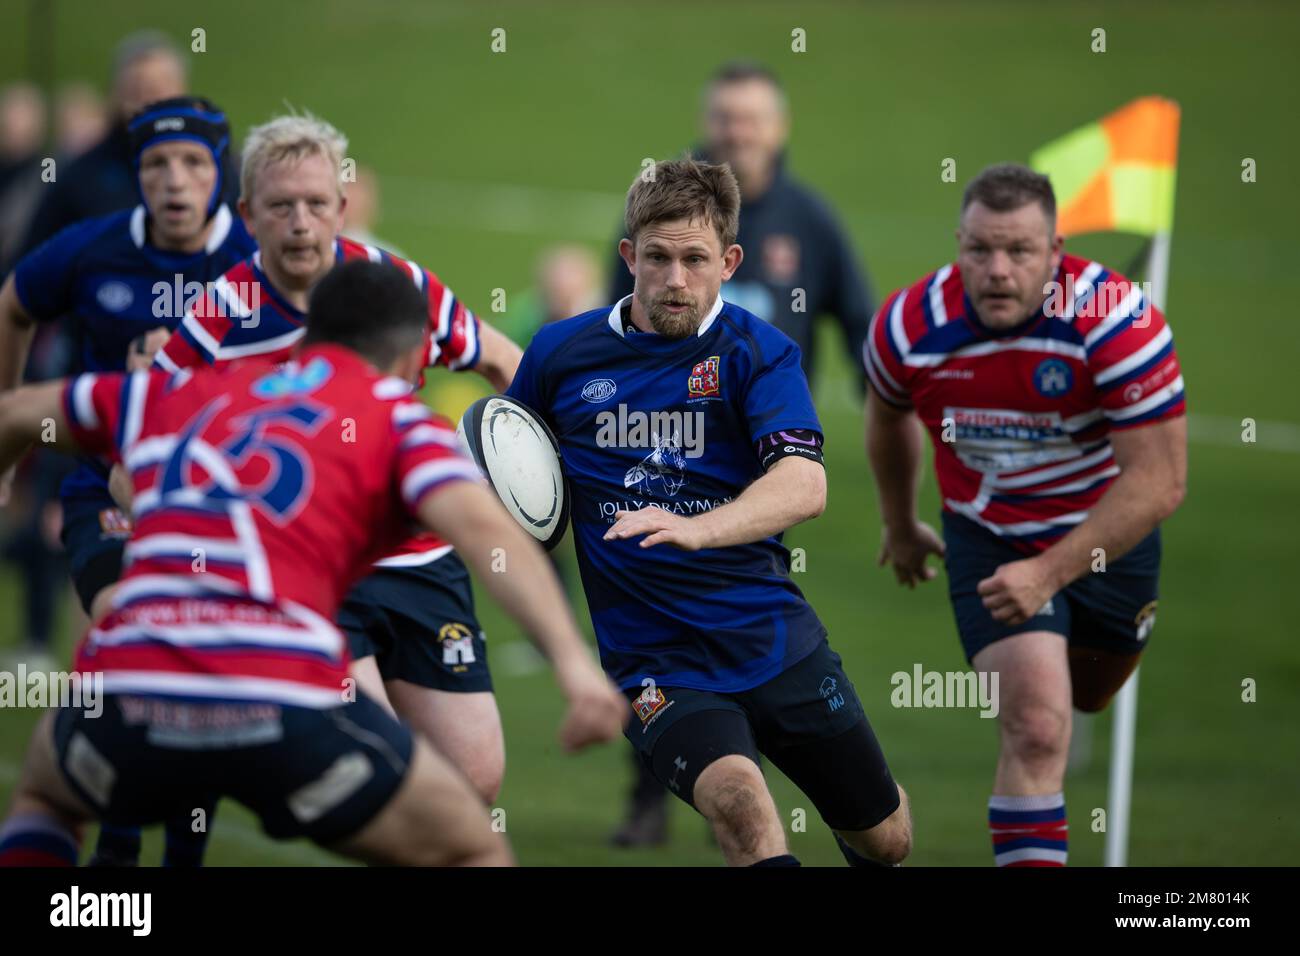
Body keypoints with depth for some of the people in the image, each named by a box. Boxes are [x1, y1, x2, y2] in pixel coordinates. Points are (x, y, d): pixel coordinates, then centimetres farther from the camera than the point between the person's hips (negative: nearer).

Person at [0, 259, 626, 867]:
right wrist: (573, 659, -16)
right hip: (285, 704, -4)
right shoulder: (397, 420, 14)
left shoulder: (182, 394, 27)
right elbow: (481, 526, -7)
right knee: (475, 852, 16)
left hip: (123, 703, 4)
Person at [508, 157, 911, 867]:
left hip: (775, 640, 1)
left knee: (886, 838, 17)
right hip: (654, 659, -1)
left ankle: (852, 843, 51)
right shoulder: (561, 352, 1)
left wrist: (696, 528, -39)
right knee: (738, 801, -33)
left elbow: (804, 486, -21)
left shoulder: (759, 352, -5)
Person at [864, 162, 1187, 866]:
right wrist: (900, 527, 19)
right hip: (988, 536, -1)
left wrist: (1051, 572, -34)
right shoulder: (908, 329, -21)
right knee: (1035, 728, -20)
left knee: (1087, 698, 25)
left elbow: (1159, 481, -29)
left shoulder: (1119, 321, -30)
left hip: (1109, 533, 1)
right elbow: (889, 417, 4)